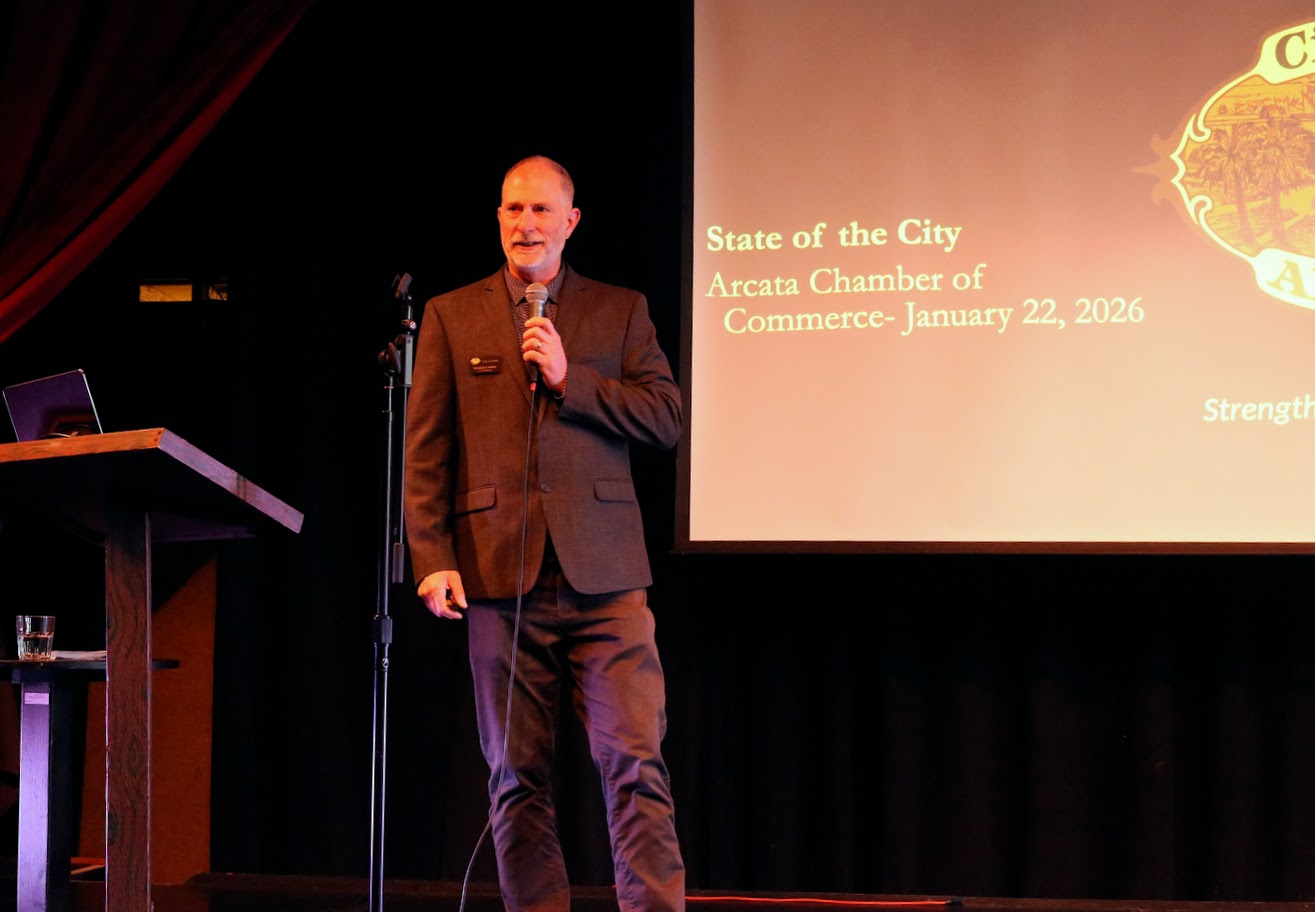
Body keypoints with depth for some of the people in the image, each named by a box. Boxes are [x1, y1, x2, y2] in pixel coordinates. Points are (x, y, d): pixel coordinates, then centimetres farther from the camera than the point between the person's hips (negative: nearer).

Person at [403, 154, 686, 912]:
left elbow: (667, 418, 2)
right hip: (501, 573, 1)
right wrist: (433, 558, -4)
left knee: (635, 760, -8)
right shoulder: (451, 317, 11)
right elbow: (425, 451, 7)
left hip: (603, 573, 0)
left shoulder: (620, 311, 11)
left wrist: (569, 379, -8)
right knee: (519, 777, 3)